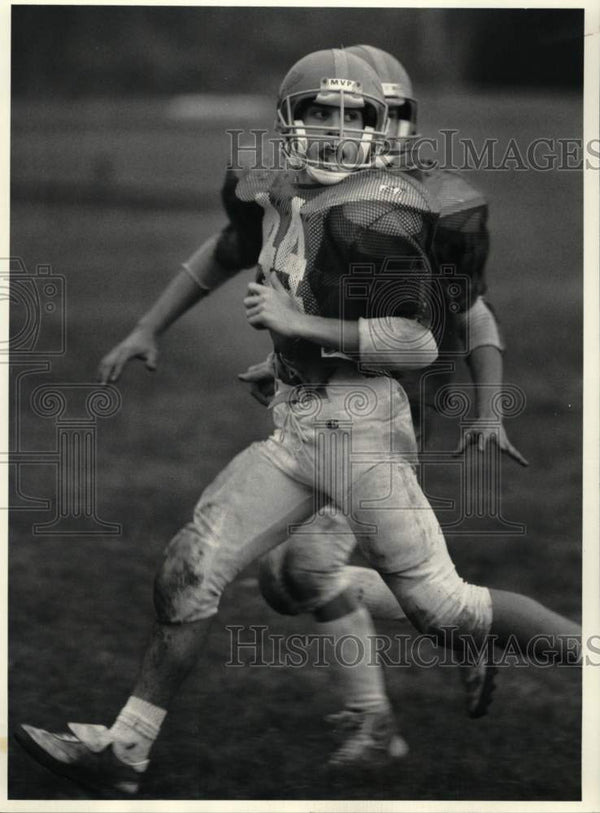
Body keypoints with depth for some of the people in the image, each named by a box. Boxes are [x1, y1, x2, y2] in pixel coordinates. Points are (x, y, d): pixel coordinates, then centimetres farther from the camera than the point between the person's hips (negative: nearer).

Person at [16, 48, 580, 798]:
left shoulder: (375, 214, -14)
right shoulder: (279, 199, 9)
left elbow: (420, 345, -20)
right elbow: (219, 256, 31)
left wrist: (299, 322, -22)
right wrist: (143, 334, 33)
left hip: (360, 425, -7)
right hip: (294, 427, 7)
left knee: (438, 605, -4)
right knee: (189, 570, 2)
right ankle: (122, 751, 8)